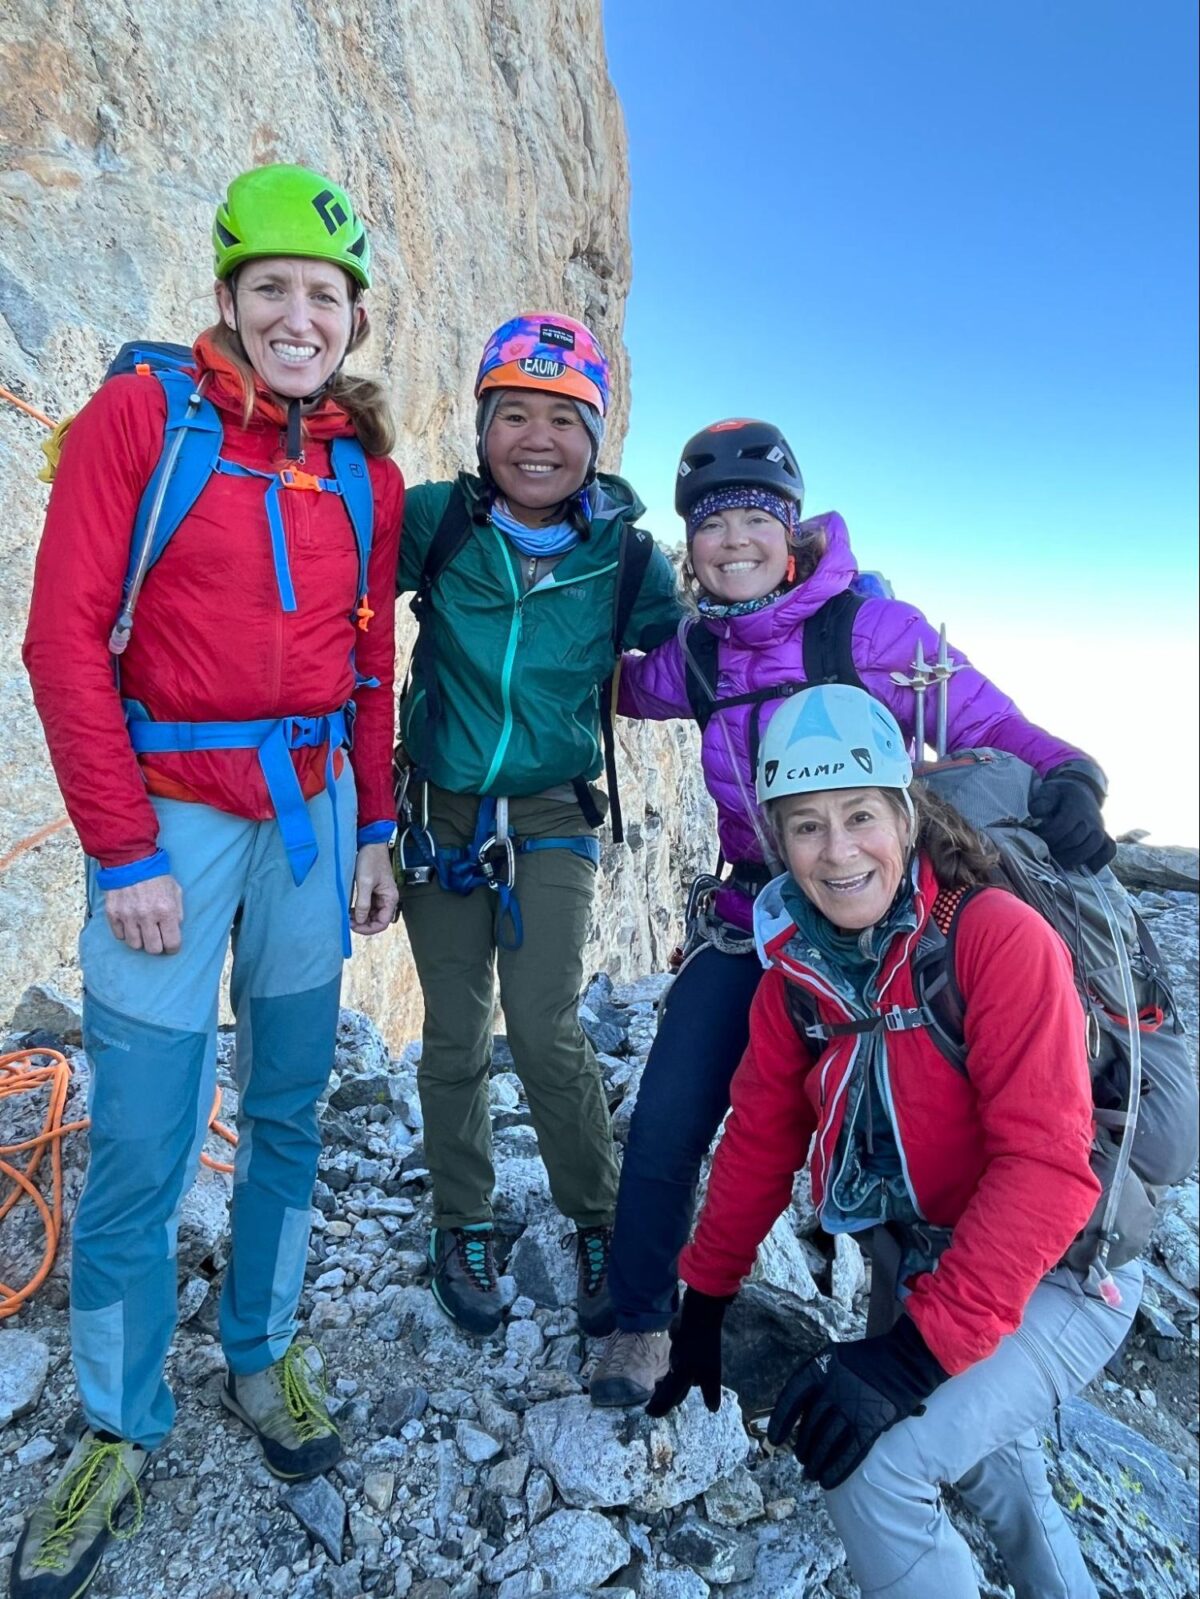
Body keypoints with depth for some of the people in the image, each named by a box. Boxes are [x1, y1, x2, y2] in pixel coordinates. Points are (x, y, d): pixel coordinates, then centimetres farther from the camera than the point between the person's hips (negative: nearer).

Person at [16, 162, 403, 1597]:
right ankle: (117, 1430, 25)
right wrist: (123, 852, -12)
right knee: (141, 1145, 1)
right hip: (172, 808, -4)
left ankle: (262, 1359, 34)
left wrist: (373, 826, 9)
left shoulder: (365, 468, 10)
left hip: (312, 806, 4)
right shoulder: (142, 414, -2)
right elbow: (67, 635, -7)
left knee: (287, 1110, 13)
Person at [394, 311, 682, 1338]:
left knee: (546, 1031, -10)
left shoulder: (626, 557, -5)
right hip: (441, 811, 2)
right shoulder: (436, 520, -7)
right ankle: (464, 1226, 31)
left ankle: (603, 1227, 17)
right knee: (454, 1036, 9)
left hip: (552, 819, -1)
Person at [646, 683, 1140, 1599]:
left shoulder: (1001, 937, -27)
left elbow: (1046, 1165, -30)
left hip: (1059, 1273, -6)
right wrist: (705, 1300, 3)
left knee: (874, 1467, -17)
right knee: (979, 1442, 28)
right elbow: (760, 1137, -1)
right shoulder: (795, 964, -9)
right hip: (929, 1260, 6)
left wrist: (914, 1351, -32)